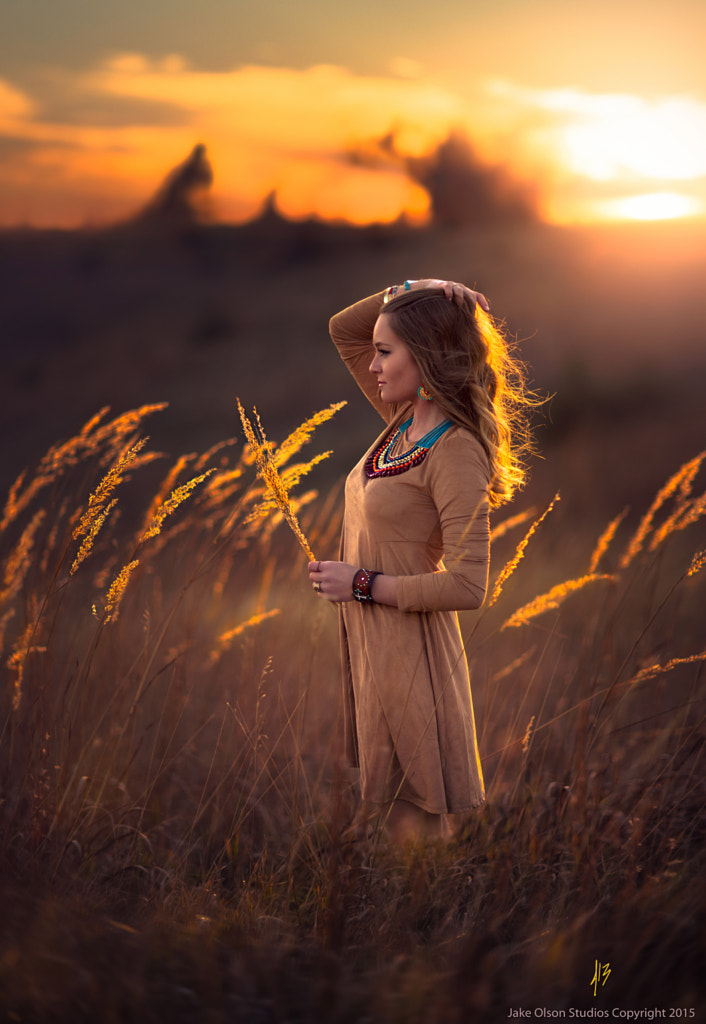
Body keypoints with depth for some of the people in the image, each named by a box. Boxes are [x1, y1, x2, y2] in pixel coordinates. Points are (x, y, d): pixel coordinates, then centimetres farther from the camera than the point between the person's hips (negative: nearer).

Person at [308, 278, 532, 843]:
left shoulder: (456, 451, -18)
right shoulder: (405, 419, 6)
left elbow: (467, 586, -24)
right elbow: (343, 329, 16)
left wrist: (363, 585, -16)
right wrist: (407, 294, 0)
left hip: (409, 649, -8)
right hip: (367, 641, 8)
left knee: (411, 818, 2)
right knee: (384, 803, 17)